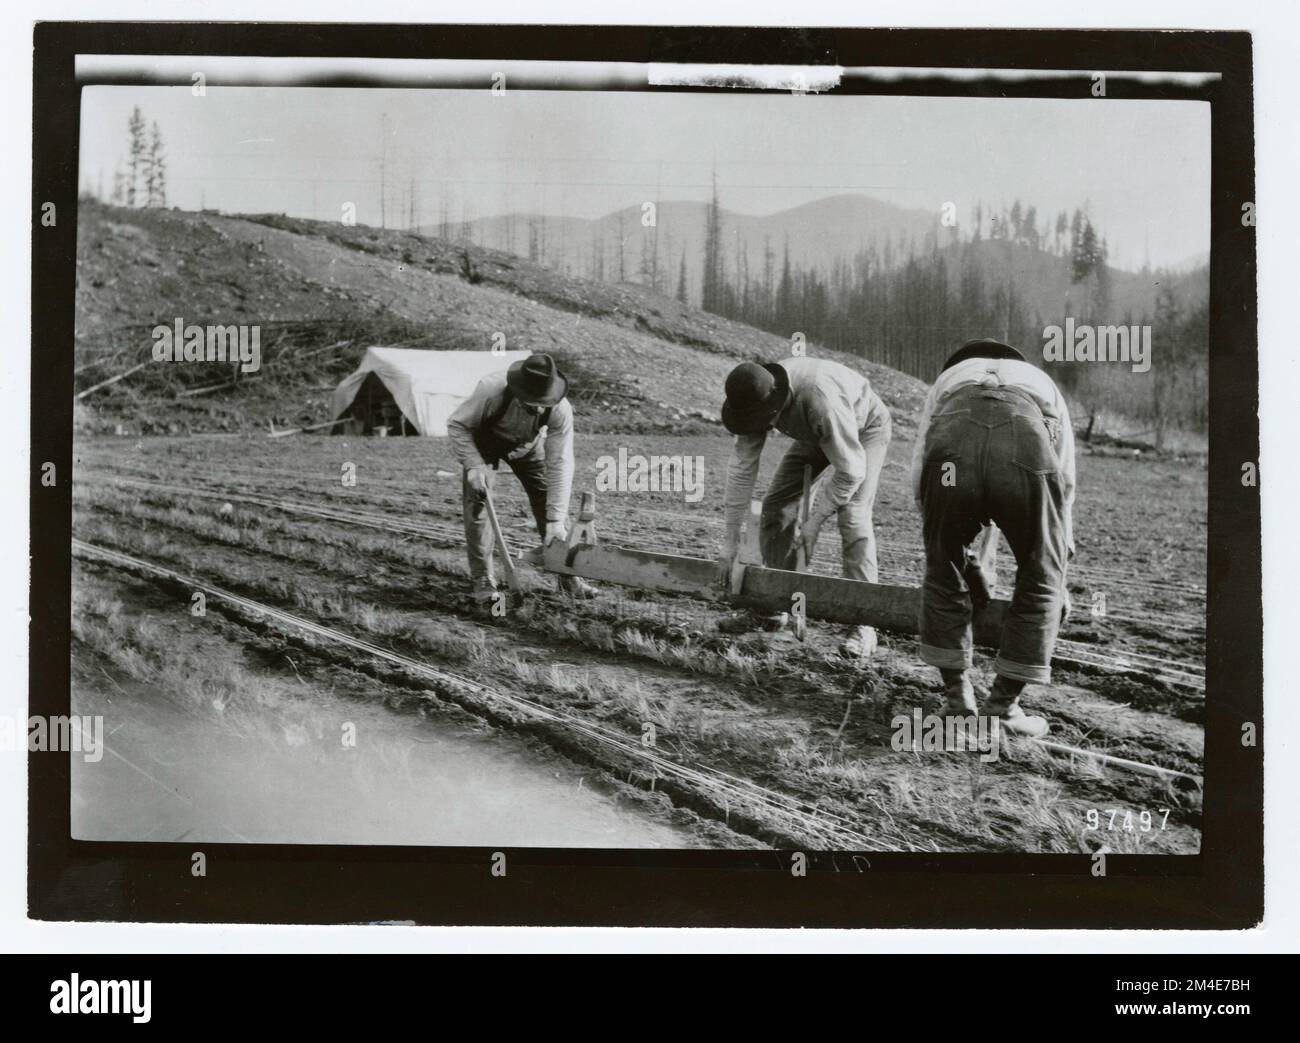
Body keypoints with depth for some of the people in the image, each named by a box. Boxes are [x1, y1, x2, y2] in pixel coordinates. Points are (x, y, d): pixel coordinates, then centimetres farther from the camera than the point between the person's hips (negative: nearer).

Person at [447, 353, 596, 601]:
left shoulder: (560, 410, -36)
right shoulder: (492, 391, -42)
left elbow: (559, 465, -32)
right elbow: (456, 424, -24)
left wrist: (556, 520, -36)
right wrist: (474, 465, -35)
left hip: (527, 446, 2)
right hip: (484, 443, -1)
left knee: (551, 503, -4)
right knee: (476, 501, -14)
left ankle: (567, 574, 8)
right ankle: (482, 578, -3)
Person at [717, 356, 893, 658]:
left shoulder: (821, 400, -45)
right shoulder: (755, 399, -25)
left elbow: (850, 471, -37)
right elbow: (741, 467, -19)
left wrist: (815, 521, -29)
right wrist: (730, 541, -19)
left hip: (865, 427, -6)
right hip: (816, 434, 7)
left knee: (852, 517, -22)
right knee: (776, 505, -2)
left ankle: (862, 624, -19)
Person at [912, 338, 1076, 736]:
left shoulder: (948, 379, 42)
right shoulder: (1043, 385, 44)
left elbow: (919, 476, 34)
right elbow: (1064, 487, 44)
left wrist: (975, 563, 42)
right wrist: (1060, 575, 54)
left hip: (952, 451, 0)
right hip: (1028, 453, 0)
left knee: (944, 574, 23)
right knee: (1041, 583, 21)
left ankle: (957, 696, 28)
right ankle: (1004, 704, 23)